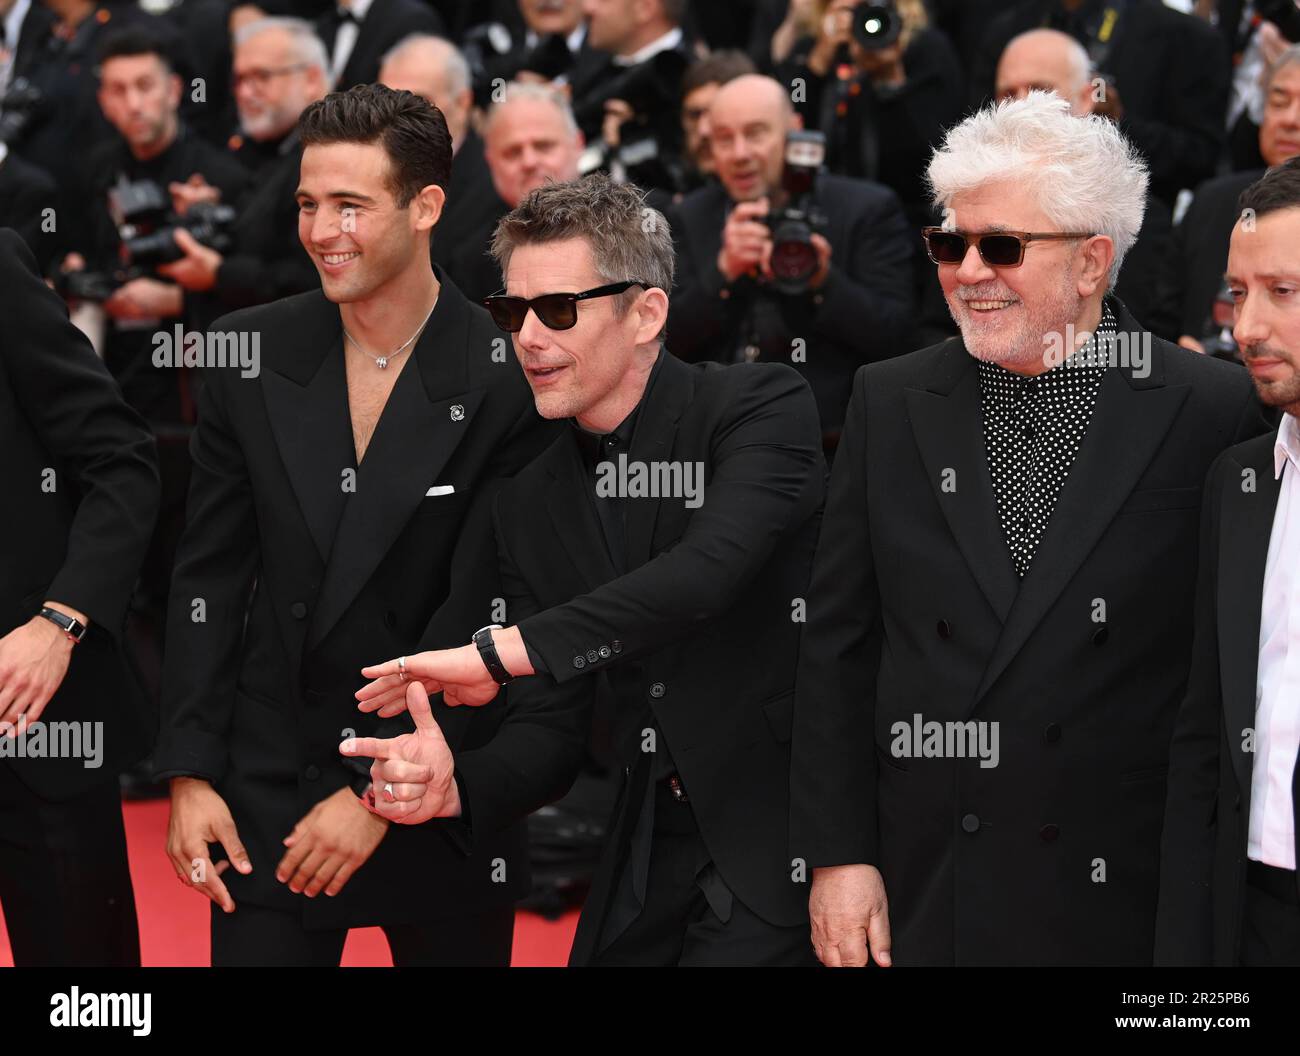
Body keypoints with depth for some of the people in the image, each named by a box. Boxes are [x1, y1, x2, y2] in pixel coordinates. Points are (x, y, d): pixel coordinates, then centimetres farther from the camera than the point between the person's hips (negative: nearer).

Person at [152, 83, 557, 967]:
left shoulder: (509, 379, -11)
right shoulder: (251, 352, 0)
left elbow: (481, 612, -12)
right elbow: (209, 576, 5)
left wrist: (378, 793, -14)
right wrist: (190, 774, -1)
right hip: (268, 788, 3)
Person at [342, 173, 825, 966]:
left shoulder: (763, 407, -8)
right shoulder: (532, 503, 9)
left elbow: (709, 567, -27)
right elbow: (556, 728, 8)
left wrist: (500, 652, -26)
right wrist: (453, 782, -14)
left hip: (782, 839, -6)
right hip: (647, 858, 6)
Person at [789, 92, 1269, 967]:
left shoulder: (1215, 412, -5)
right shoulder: (891, 402, 6)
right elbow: (838, 648, 6)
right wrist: (838, 857, 0)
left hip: (1127, 897, -2)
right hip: (920, 900, 3)